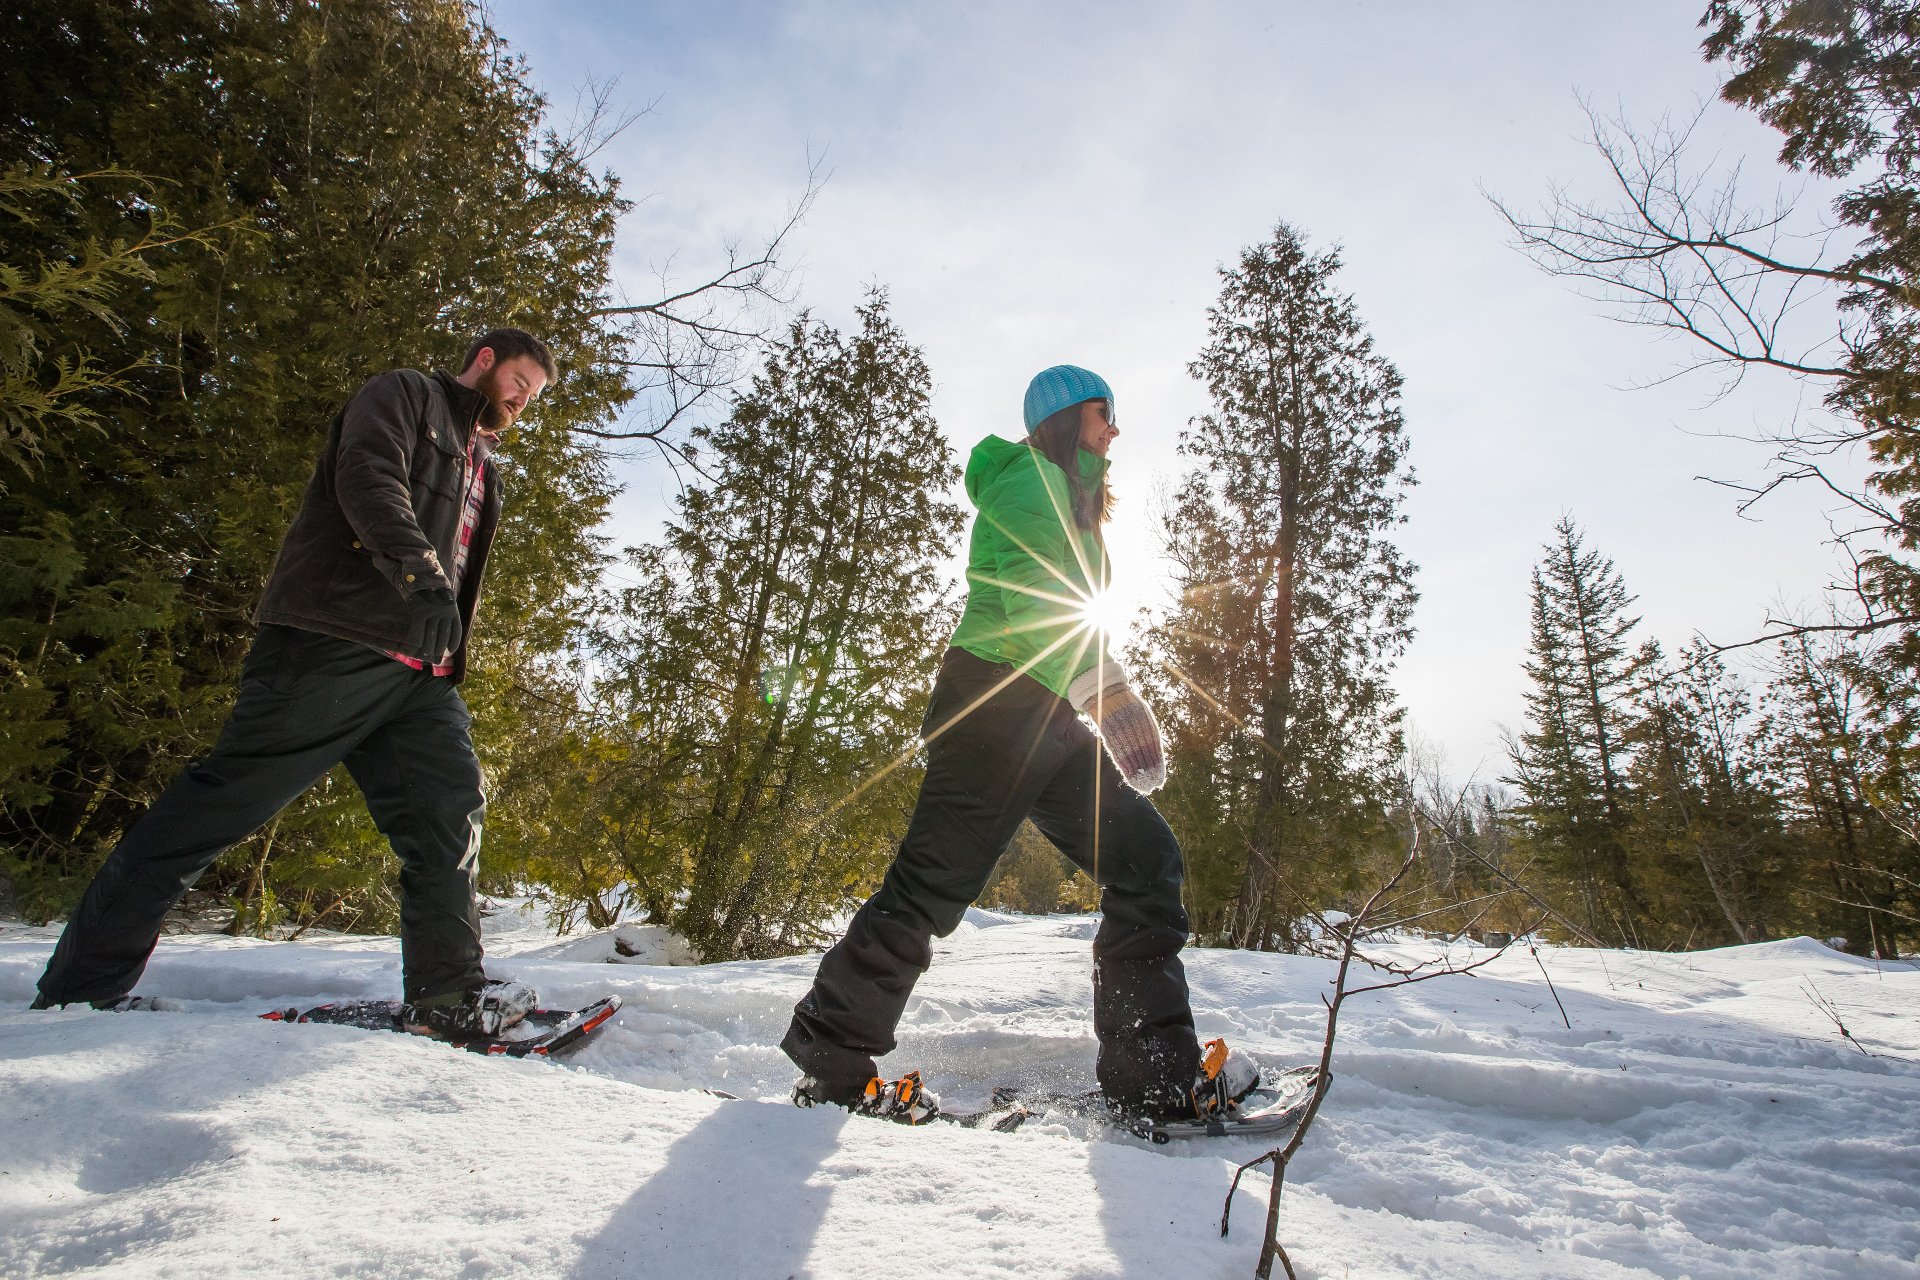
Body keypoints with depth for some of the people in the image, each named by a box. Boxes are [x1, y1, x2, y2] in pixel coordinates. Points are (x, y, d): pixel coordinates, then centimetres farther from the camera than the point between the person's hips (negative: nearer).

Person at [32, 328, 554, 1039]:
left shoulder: (483, 472, 30)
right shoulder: (403, 395, 9)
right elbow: (368, 478, -13)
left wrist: (451, 680, 21)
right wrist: (419, 567, -29)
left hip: (419, 674, 8)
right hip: (335, 642, -7)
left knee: (451, 807, -4)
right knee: (225, 799, -7)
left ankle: (447, 997, -3)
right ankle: (80, 985, 4)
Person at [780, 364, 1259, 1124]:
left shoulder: (1071, 500, 27)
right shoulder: (1034, 477, -3)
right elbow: (1027, 593, -19)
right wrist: (1101, 676, -23)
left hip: (1047, 718, 10)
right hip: (998, 701, -10)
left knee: (1145, 857, 1)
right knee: (934, 884, -5)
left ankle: (1156, 1076, 4)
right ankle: (830, 1062, 11)